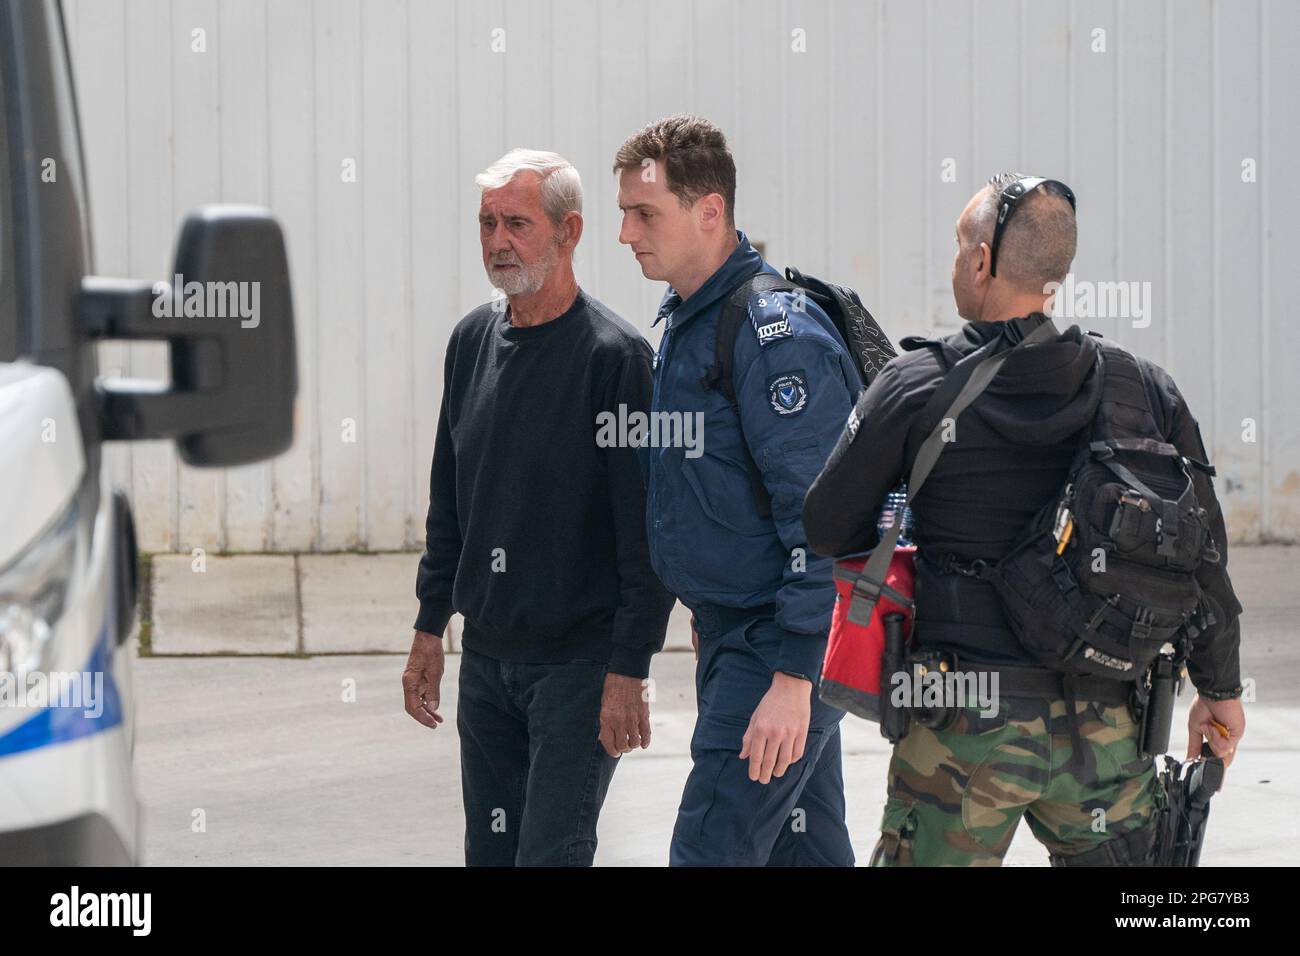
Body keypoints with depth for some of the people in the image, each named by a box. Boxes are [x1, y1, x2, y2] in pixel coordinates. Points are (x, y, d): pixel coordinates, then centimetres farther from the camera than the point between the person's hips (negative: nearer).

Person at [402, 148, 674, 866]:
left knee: (550, 855, -8)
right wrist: (430, 628, 14)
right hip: (485, 658, 7)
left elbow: (647, 535, -14)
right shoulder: (473, 341, 8)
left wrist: (629, 671, -17)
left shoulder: (615, 355, -12)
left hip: (580, 664, -6)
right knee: (491, 855, 11)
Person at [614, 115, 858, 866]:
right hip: (727, 629, 10)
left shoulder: (777, 333, -19)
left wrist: (793, 677, -24)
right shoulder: (684, 320, 12)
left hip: (779, 645, -10)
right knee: (807, 849, 14)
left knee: (711, 849, -12)